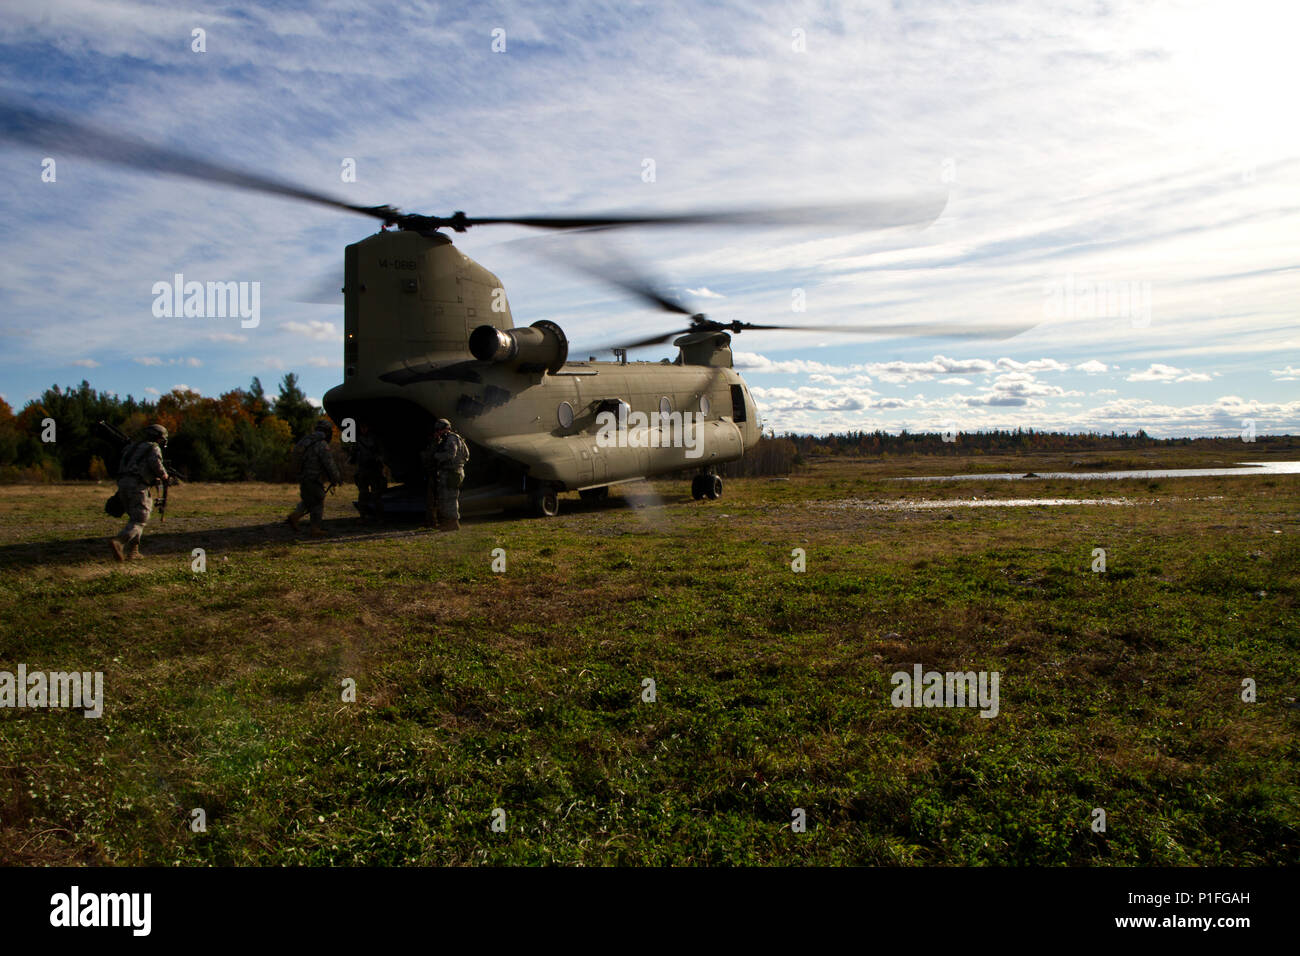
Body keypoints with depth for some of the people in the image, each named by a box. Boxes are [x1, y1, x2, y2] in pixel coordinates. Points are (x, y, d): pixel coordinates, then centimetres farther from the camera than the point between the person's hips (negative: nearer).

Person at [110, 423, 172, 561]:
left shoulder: (133, 446, 27)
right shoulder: (154, 448, 4)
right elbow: (155, 463, -16)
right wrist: (165, 477, 1)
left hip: (123, 483, 7)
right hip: (138, 486, -7)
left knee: (135, 517, 17)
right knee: (139, 521, -7)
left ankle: (133, 551, 11)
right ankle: (118, 541, -29)